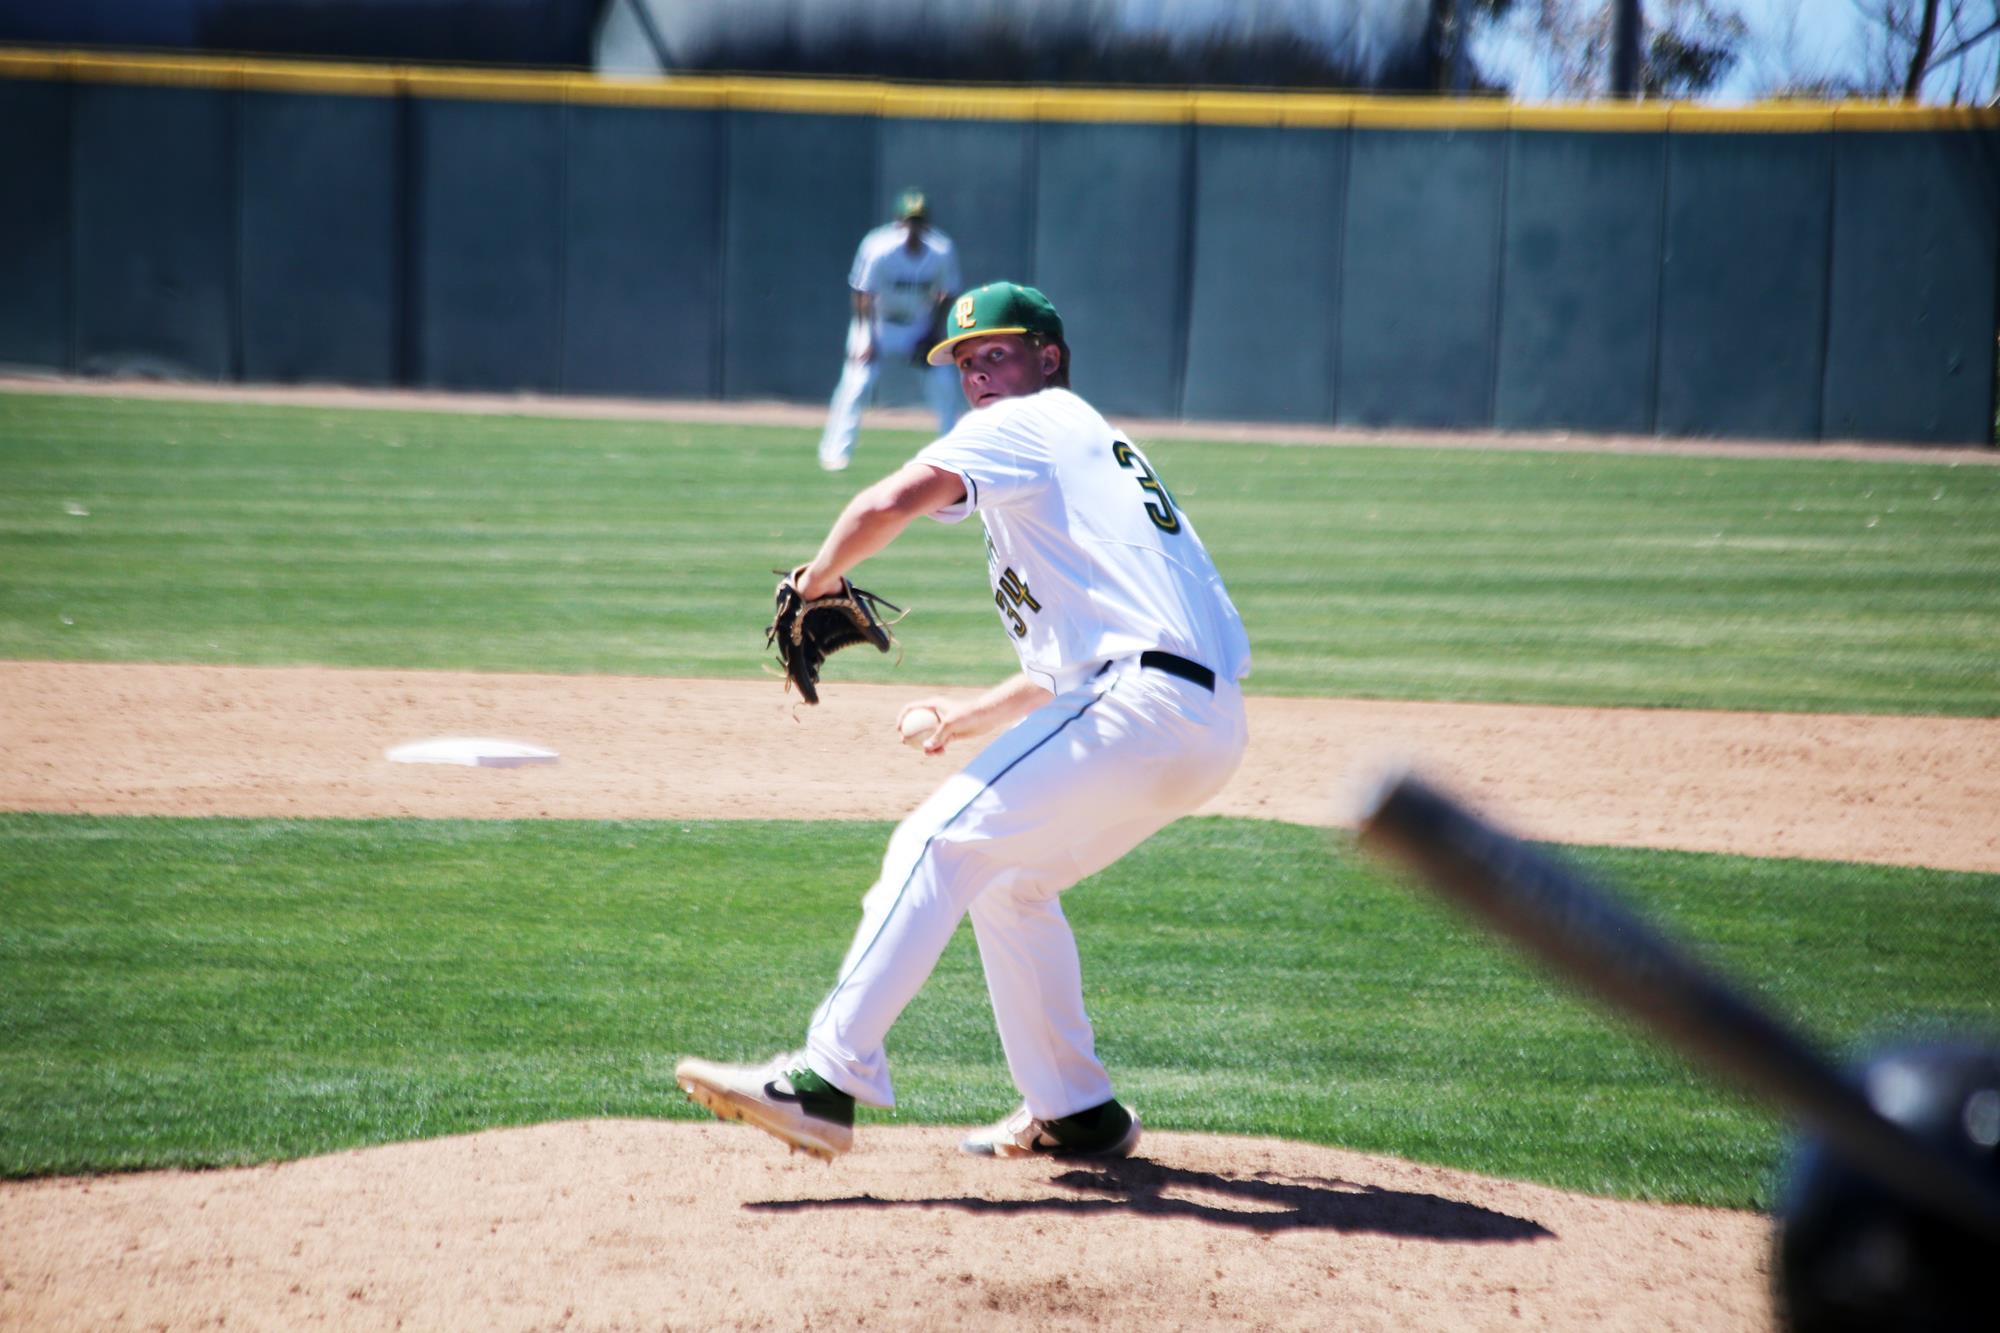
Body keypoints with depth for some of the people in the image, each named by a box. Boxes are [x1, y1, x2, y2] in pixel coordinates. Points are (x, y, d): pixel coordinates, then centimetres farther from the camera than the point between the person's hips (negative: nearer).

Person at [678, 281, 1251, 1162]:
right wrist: (969, 721, 35)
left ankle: (829, 1078, -23)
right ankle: (1075, 1114, 24)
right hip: (1211, 723, 10)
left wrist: (814, 584, 2)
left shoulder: (1034, 424, 5)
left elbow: (888, 504, -13)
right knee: (1008, 880, 22)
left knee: (941, 844, -14)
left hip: (1143, 696, -10)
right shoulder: (1096, 450, 32)